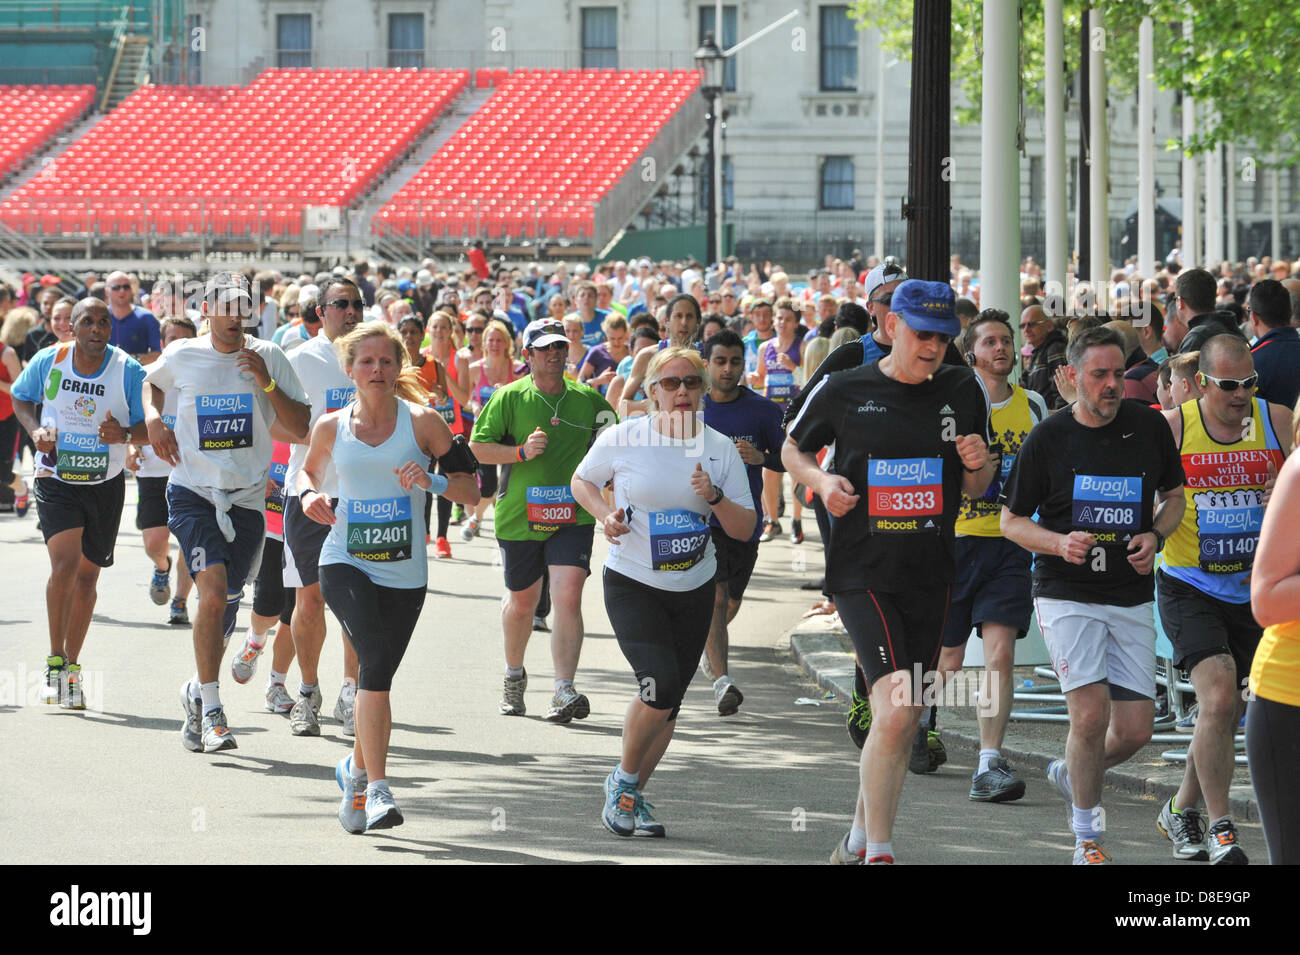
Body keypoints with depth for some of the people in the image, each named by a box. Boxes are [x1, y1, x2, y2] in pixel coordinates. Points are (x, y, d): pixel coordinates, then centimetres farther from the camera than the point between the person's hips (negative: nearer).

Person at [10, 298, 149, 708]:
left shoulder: (128, 371, -10)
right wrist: (35, 429, -8)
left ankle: (71, 670, 25)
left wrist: (124, 433, -27)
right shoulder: (48, 361, -7)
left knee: (87, 575, 10)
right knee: (64, 565, -19)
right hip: (56, 481, -1)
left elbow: (150, 427, -5)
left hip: (106, 485, 1)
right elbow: (21, 397, 11)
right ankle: (55, 660, -6)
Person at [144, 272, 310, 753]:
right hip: (192, 492, -2)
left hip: (247, 498, 2)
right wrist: (153, 420, 4)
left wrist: (266, 383, -15)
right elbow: (152, 383, 24)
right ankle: (211, 711, -17)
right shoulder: (182, 356, 0)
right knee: (213, 590, -21)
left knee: (225, 607, 10)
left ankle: (197, 692, 37)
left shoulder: (268, 358, 0)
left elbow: (301, 428, -3)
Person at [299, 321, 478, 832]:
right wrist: (308, 494, 2)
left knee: (377, 674, 6)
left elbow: (472, 490, 1)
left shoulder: (423, 422, -1)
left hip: (404, 573, 1)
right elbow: (309, 470, 24)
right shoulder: (331, 427, 3)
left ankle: (357, 770, 35)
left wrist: (431, 481, -18)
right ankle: (378, 788, -23)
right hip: (345, 563, -1)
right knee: (376, 660, -23)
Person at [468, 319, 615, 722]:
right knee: (522, 602, 14)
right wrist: (522, 452, -18)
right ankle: (514, 675, 41)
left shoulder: (588, 399, 5)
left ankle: (564, 692, -19)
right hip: (519, 517, 0)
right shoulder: (510, 397, -2)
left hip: (573, 517, 0)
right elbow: (478, 447, -4)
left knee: (568, 598, -17)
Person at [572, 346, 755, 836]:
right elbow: (582, 481, 9)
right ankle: (624, 778, 4)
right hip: (632, 586, -4)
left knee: (669, 703, 7)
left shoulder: (720, 448, -2)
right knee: (660, 686, -20)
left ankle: (634, 795, 26)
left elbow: (745, 529, -1)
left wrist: (715, 498, -19)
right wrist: (605, 515, -10)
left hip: (695, 590, 4)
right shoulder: (624, 438, -9)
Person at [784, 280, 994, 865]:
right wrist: (822, 480, -9)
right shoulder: (843, 391, -4)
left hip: (930, 576, 5)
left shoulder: (963, 391, 5)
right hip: (862, 573, -5)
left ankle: (859, 838, 30)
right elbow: (793, 449, 12)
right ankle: (877, 854, -13)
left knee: (902, 723, 12)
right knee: (895, 712, -19)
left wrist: (978, 465, -9)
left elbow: (975, 489, 14)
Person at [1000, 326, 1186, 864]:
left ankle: (1072, 774, 33)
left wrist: (1155, 537, -6)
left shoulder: (1149, 426, 2)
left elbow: (1174, 496, 15)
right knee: (1091, 714, -16)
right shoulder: (1046, 439, -5)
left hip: (1132, 598, 3)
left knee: (1135, 730, 0)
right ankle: (1087, 839, 1)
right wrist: (1059, 543, -16)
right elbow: (1012, 520, 3)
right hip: (1066, 594, -3)